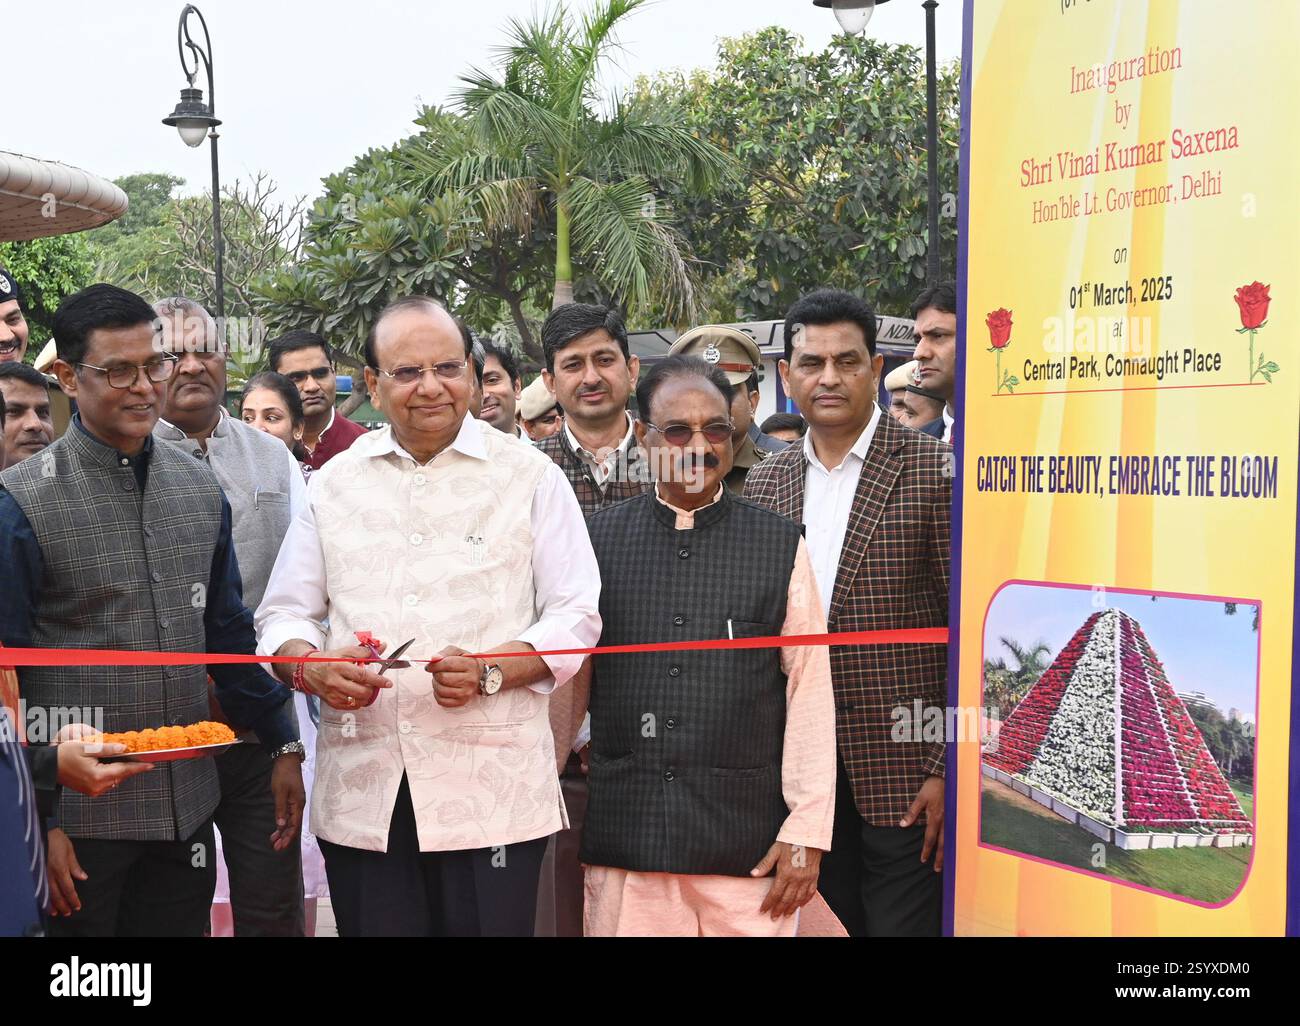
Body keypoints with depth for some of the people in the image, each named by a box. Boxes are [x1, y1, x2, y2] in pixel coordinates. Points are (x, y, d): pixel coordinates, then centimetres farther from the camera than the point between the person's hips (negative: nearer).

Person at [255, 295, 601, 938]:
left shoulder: (530, 476, 5)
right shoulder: (335, 484, 13)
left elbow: (576, 615, 2)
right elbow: (283, 616, 15)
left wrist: (490, 671, -15)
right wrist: (310, 667, -8)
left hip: (492, 786, -2)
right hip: (362, 787, 3)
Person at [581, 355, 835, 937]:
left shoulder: (780, 546, 3)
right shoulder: (599, 539, 6)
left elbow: (810, 695, 1)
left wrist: (807, 832, -3)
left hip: (748, 842, -1)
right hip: (624, 841, 1)